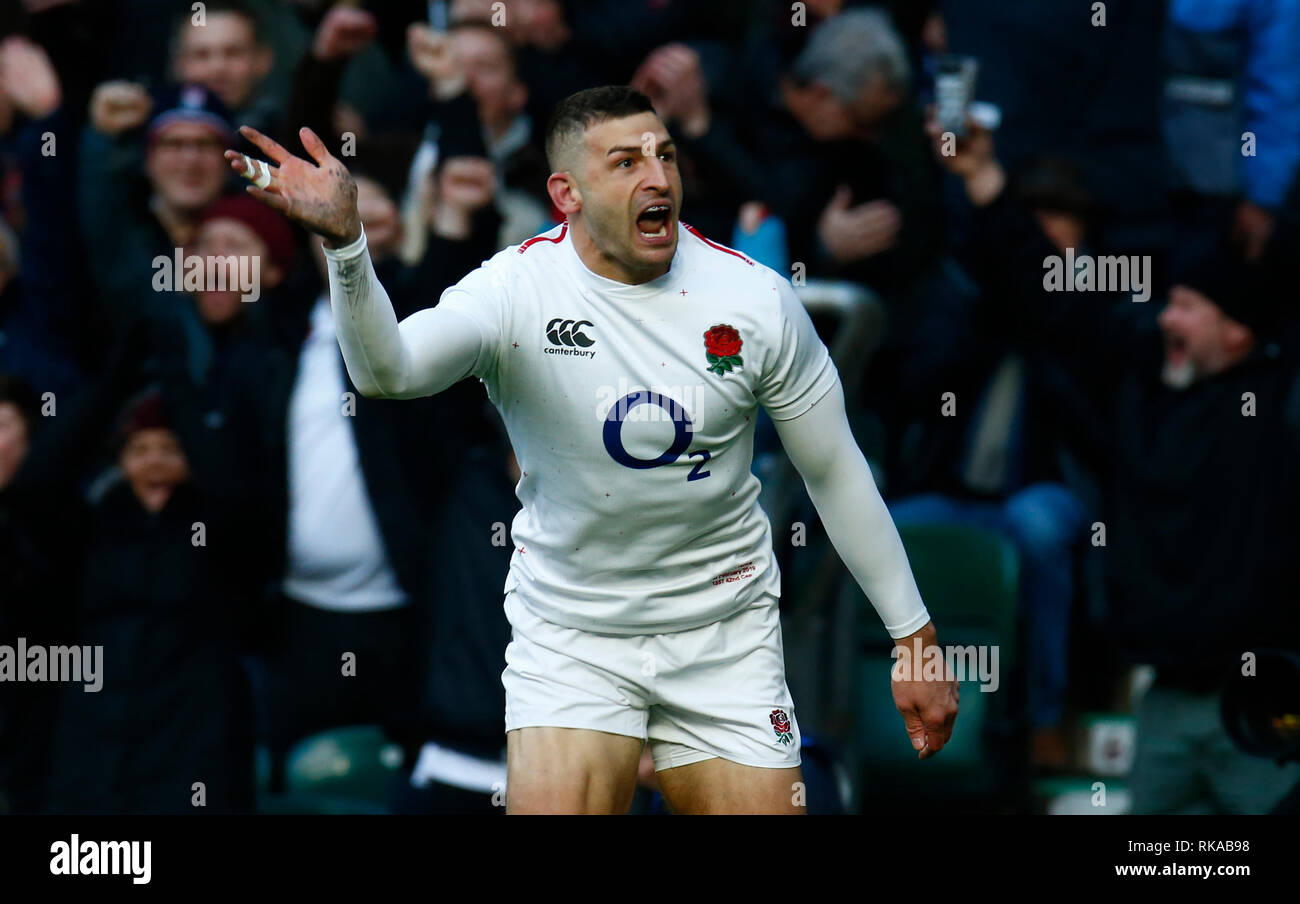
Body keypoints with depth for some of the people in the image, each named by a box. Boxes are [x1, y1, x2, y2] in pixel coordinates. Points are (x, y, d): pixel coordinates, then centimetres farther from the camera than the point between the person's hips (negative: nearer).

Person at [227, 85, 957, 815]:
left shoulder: (756, 299, -9)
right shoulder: (516, 289, -16)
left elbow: (836, 472, 2)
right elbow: (388, 370, -36)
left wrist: (913, 637, 4)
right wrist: (345, 241, -54)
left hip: (726, 634, 2)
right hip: (568, 636, -2)